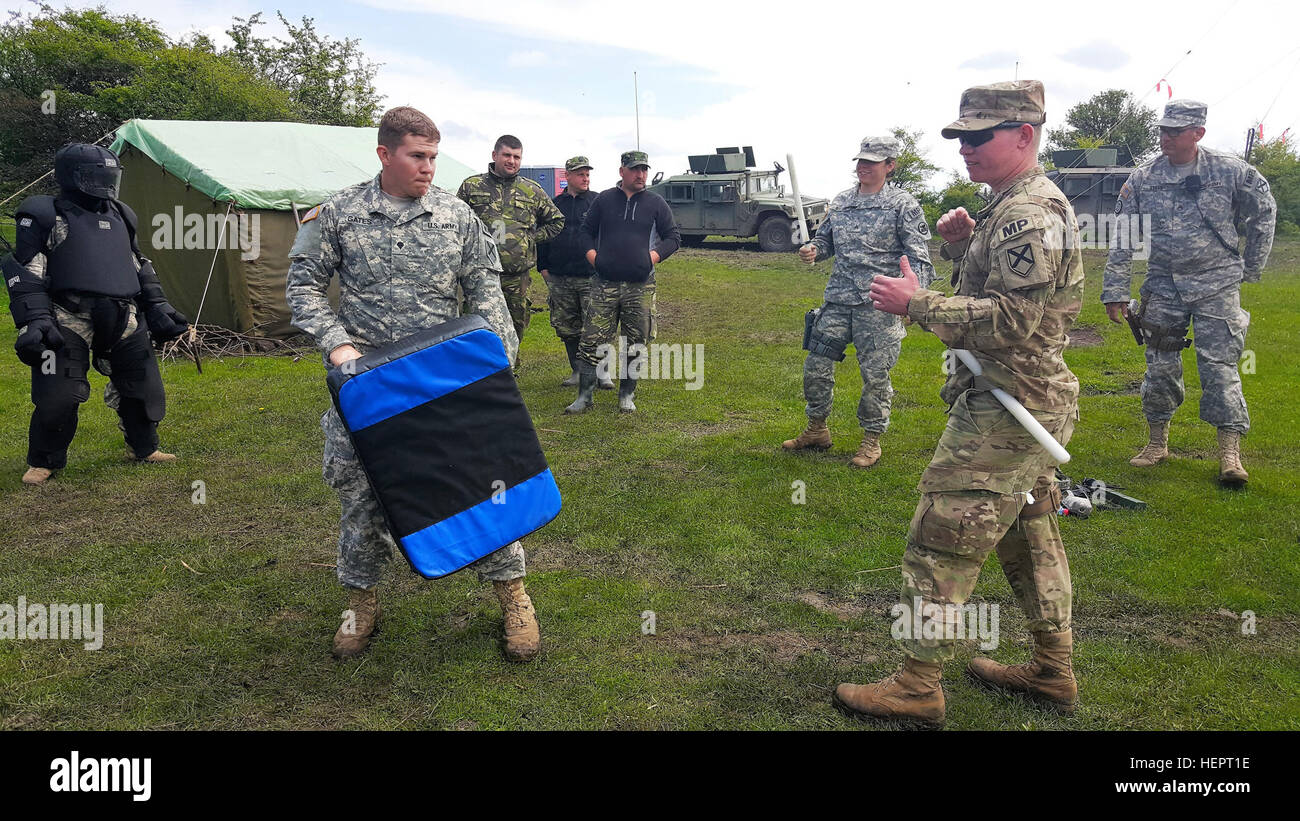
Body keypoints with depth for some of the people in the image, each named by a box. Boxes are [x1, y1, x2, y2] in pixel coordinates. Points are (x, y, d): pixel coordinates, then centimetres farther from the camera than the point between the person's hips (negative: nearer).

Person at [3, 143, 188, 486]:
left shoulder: (120, 217, 18)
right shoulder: (44, 216, 1)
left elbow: (140, 268, 24)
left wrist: (157, 307, 18)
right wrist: (34, 321, -15)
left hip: (124, 320, 6)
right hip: (70, 320, -5)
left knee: (143, 387, 10)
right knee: (58, 397, -7)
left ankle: (143, 448, 32)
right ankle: (43, 462, 14)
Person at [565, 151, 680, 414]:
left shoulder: (656, 203, 7)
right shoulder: (604, 199, 8)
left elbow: (673, 237, 11)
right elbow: (586, 230, 17)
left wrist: (653, 257, -3)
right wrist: (592, 256, 2)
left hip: (641, 286, 1)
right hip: (604, 283, 0)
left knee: (637, 344, 5)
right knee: (592, 341, -4)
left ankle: (627, 395, 19)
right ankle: (584, 396, 5)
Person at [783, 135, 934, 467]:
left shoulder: (903, 204, -2)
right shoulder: (840, 201, 13)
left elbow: (918, 257, -5)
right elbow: (826, 239, 23)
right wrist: (813, 250, 0)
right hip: (838, 300, 5)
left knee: (875, 374, 1)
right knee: (816, 365, 6)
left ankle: (871, 440, 17)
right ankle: (817, 430, 24)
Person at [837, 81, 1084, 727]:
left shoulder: (1030, 215, -18)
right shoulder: (1017, 206, 15)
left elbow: (1010, 318, -25)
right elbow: (993, 286, 20)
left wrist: (916, 303, -22)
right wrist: (959, 243, 2)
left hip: (1005, 408, -11)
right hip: (1030, 404, 11)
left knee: (941, 541, -6)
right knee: (1028, 534, 19)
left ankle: (917, 688, 3)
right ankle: (1053, 672, 32)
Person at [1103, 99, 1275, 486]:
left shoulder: (1229, 171, -2)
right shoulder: (1142, 179, 1)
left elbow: (1264, 211, 11)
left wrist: (1251, 267, 11)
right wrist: (1115, 292, -2)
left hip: (1216, 285, -2)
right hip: (1163, 285, 2)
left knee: (1220, 366, -6)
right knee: (1160, 366, 6)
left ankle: (1230, 453, -2)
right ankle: (1157, 443, 21)